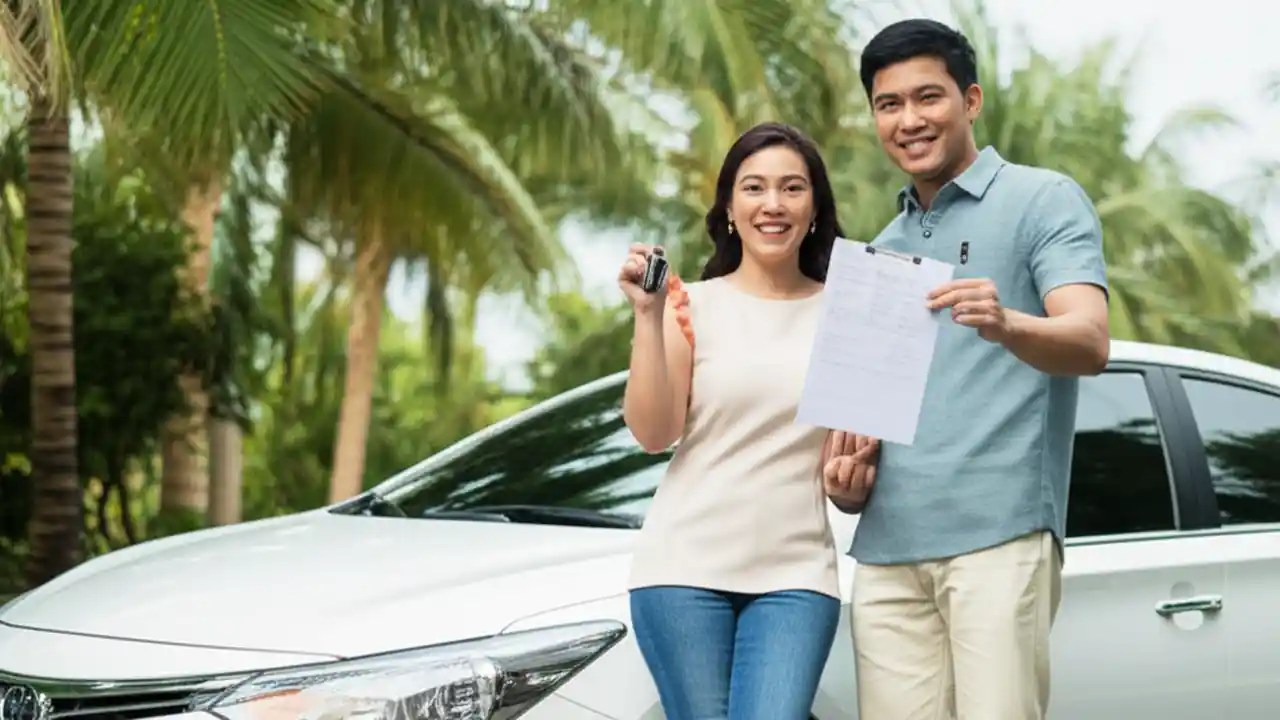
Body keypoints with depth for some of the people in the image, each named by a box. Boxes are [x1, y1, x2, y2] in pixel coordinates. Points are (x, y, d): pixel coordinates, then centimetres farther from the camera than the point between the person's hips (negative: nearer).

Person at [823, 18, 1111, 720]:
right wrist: (848, 479, 6)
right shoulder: (883, 249, 22)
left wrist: (1005, 325, -34)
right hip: (887, 545, 6)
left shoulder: (1044, 200, 3)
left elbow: (1090, 343, -13)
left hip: (999, 533, -6)